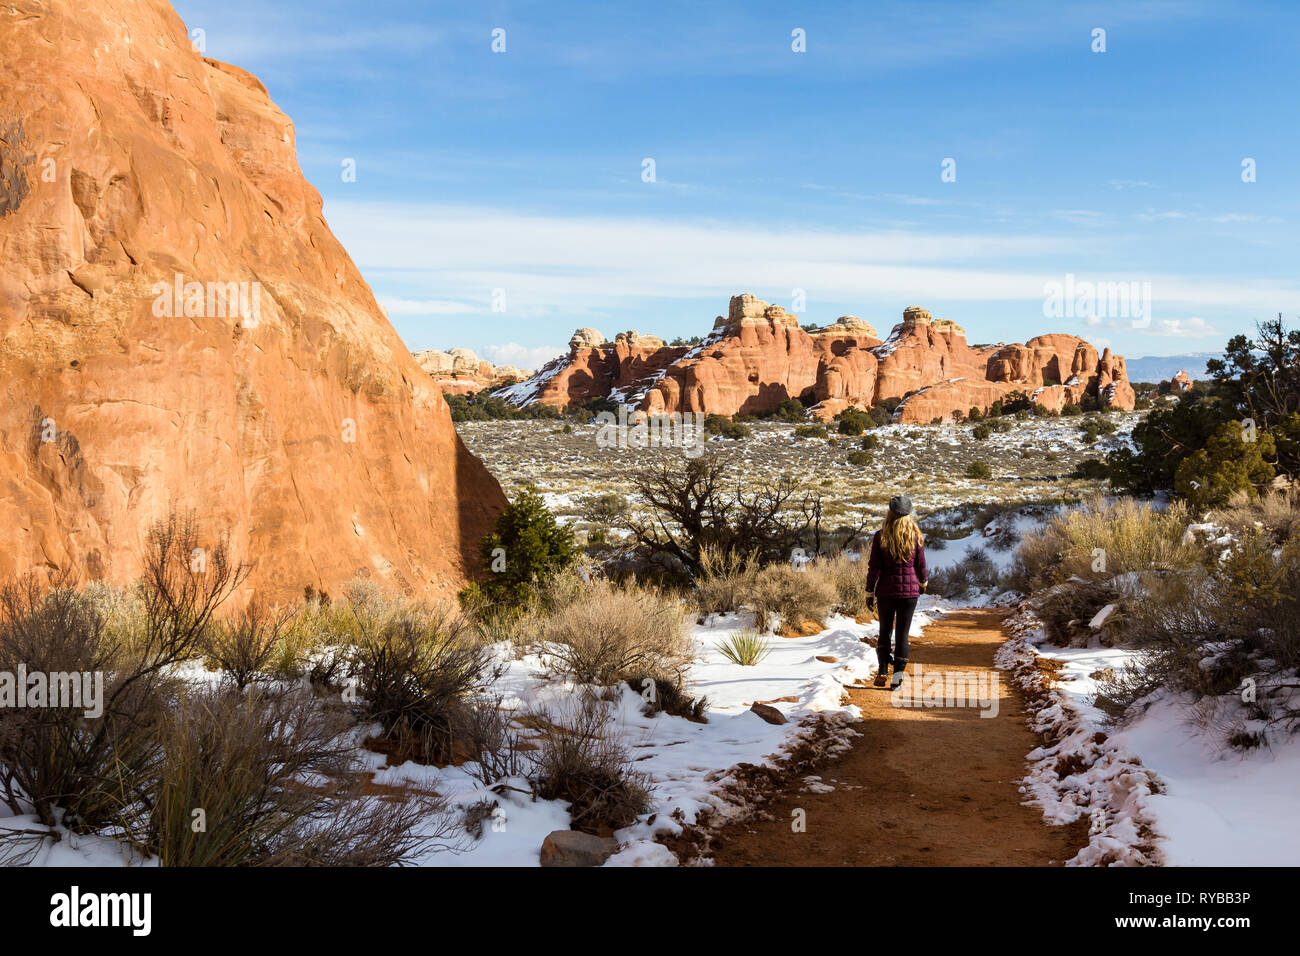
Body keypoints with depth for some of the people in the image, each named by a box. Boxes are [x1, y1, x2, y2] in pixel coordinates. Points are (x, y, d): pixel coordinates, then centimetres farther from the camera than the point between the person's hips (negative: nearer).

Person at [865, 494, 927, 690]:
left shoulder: (880, 536, -7)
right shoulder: (916, 536, -3)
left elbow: (874, 566, -6)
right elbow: (921, 564, 4)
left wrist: (869, 591, 1)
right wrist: (923, 581, 24)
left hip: (886, 590, 0)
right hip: (909, 590, 0)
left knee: (885, 631, 15)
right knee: (902, 633, 5)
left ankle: (883, 670, 5)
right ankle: (898, 674, 2)